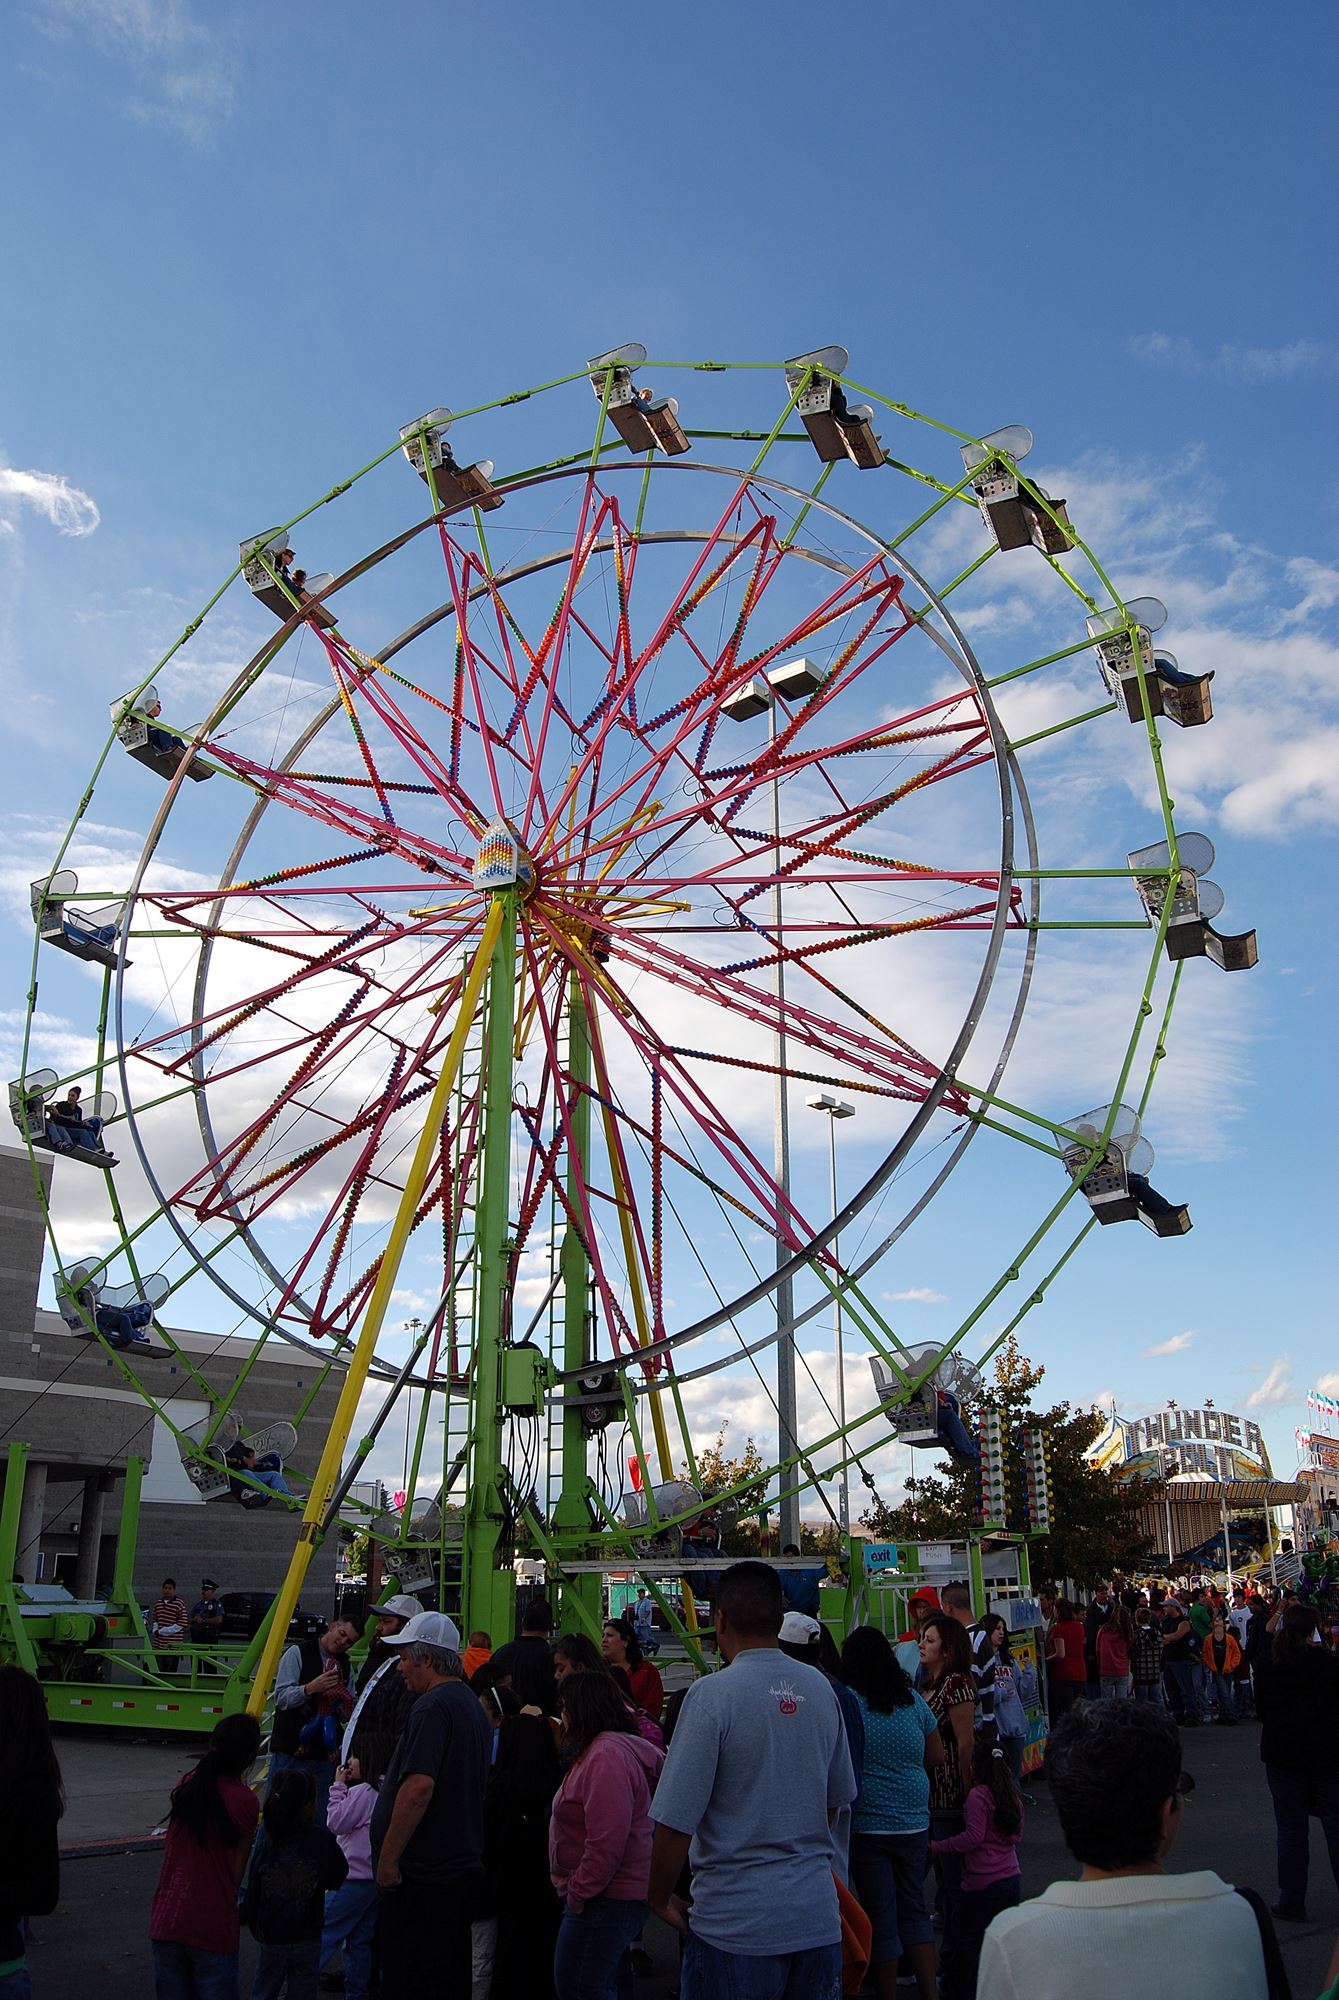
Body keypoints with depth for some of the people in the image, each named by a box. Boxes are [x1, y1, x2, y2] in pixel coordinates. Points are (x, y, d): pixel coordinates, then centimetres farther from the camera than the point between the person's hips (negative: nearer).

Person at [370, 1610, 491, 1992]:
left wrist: (388, 1859, -19)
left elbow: (419, 1787, -26)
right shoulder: (471, 1703, 13)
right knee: (452, 1977, 17)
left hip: (423, 1875, -9)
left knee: (409, 1980, 0)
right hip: (463, 1868, 9)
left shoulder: (432, 1707, -17)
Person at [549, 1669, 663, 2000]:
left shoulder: (606, 1756, -21)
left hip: (606, 1899, -11)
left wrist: (578, 1892, -18)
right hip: (611, 1895, 11)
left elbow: (607, 1840, -27)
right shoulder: (600, 1750, 14)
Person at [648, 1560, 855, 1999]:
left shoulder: (712, 1694, -17)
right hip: (818, 1918, 5)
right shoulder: (819, 1688, 1)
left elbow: (675, 1821, -17)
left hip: (737, 1923, -5)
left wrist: (660, 1901, -1)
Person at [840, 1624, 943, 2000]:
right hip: (914, 1823, 4)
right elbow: (937, 1755, 9)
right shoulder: (913, 1700, 0)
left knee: (880, 1917, 7)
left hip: (867, 1825, -4)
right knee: (914, 1909, 18)